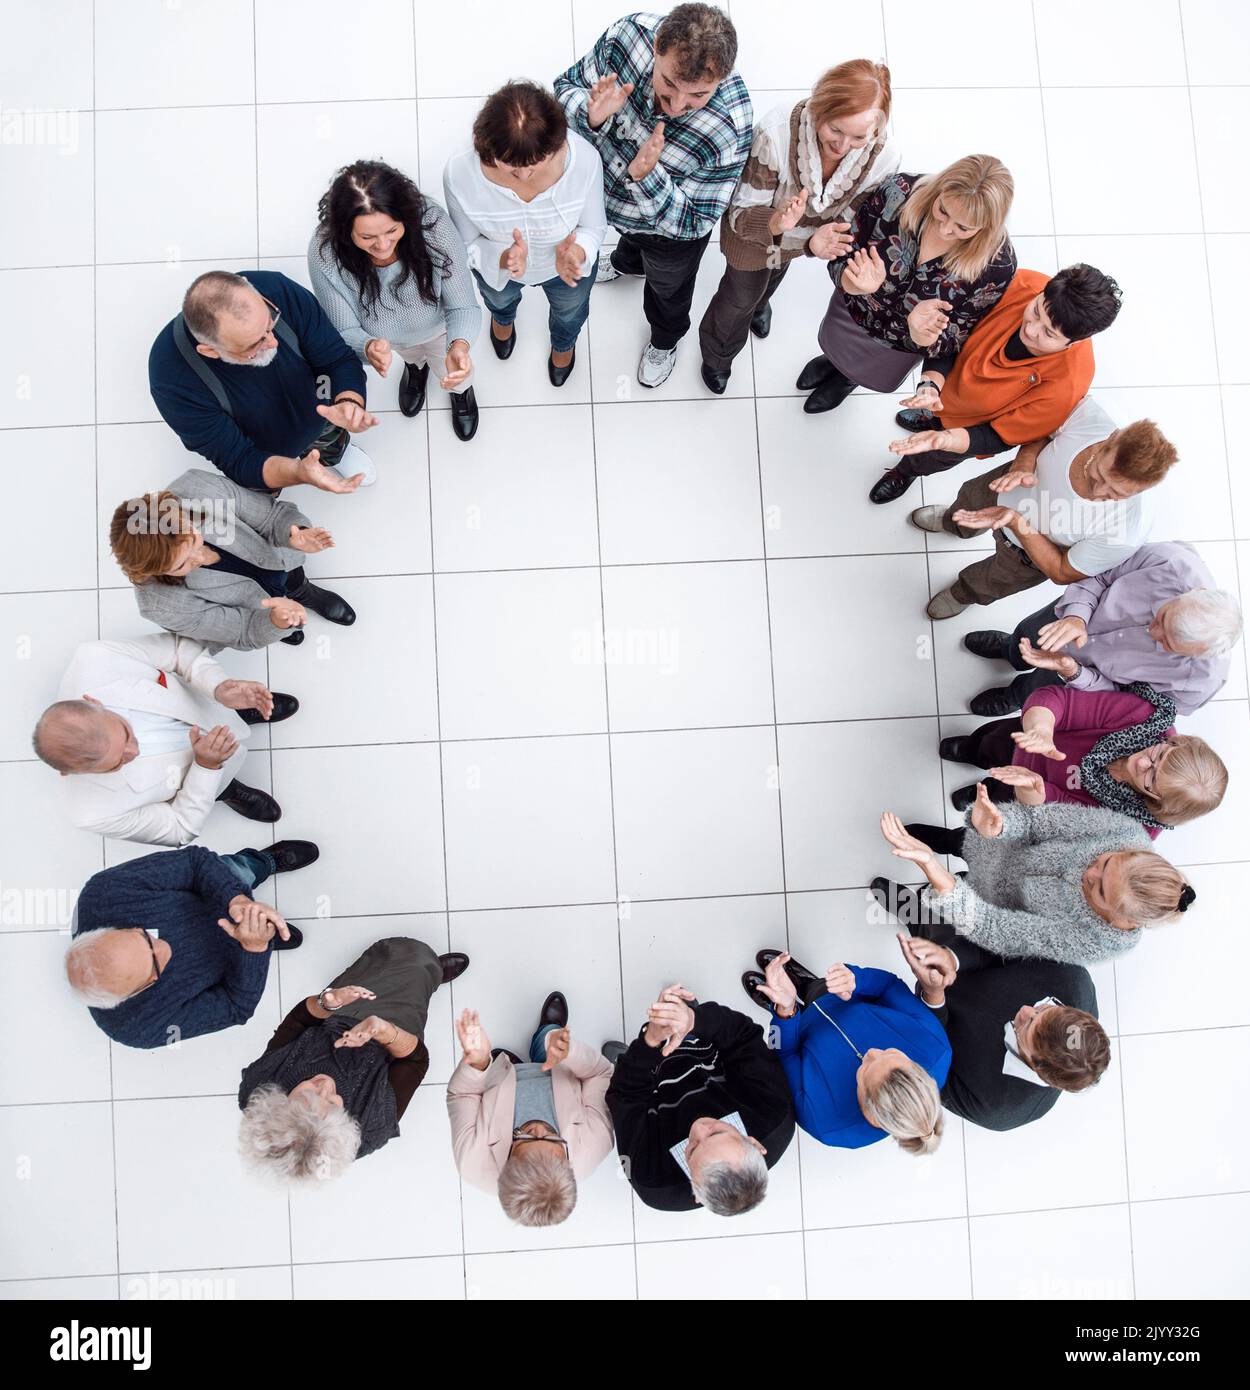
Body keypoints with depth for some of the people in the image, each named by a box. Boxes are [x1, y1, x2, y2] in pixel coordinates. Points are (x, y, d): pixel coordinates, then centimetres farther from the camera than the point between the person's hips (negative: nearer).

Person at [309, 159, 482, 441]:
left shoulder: (433, 224, -40)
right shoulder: (325, 253, -38)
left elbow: (463, 307, -32)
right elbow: (344, 330, -27)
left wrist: (460, 345, -55)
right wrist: (368, 348, -53)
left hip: (438, 326, -1)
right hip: (384, 335, 1)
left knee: (455, 380, 26)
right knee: (411, 355, 34)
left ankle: (462, 390, 64)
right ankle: (415, 366, 72)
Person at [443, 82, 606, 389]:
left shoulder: (585, 158, -39)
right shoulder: (460, 172, -39)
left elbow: (593, 227, -20)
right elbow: (467, 243, -22)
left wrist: (576, 253, -44)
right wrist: (503, 258, -45)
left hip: (567, 264, 0)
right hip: (496, 265, 0)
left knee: (570, 310, 35)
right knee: (499, 299, 37)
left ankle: (564, 343, 75)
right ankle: (502, 319, 79)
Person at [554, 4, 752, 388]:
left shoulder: (729, 128, -44)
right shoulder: (629, 34, -34)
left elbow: (694, 222, -34)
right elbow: (567, 87, -18)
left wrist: (646, 176, -52)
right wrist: (592, 115, -42)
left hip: (672, 231, -3)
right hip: (608, 194, 3)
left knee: (667, 286, 29)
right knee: (631, 237, 39)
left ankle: (665, 340, 64)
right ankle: (628, 262, 77)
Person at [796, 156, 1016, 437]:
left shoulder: (997, 264, -37)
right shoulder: (900, 191, -36)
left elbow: (957, 338, -26)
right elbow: (843, 255, -24)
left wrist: (923, 338, -50)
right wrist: (851, 281, -49)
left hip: (903, 344, 0)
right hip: (851, 312, 1)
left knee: (879, 379, 33)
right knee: (832, 343, 35)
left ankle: (848, 378, 71)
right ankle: (835, 359, 75)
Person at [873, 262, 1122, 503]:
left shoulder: (1067, 385, -42)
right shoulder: (1020, 285, -34)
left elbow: (1000, 437, -29)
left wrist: (946, 440, -46)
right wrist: (931, 383, -38)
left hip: (976, 426, -2)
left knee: (933, 459, 26)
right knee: (938, 415, 36)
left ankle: (906, 472, 63)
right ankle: (932, 419, 75)